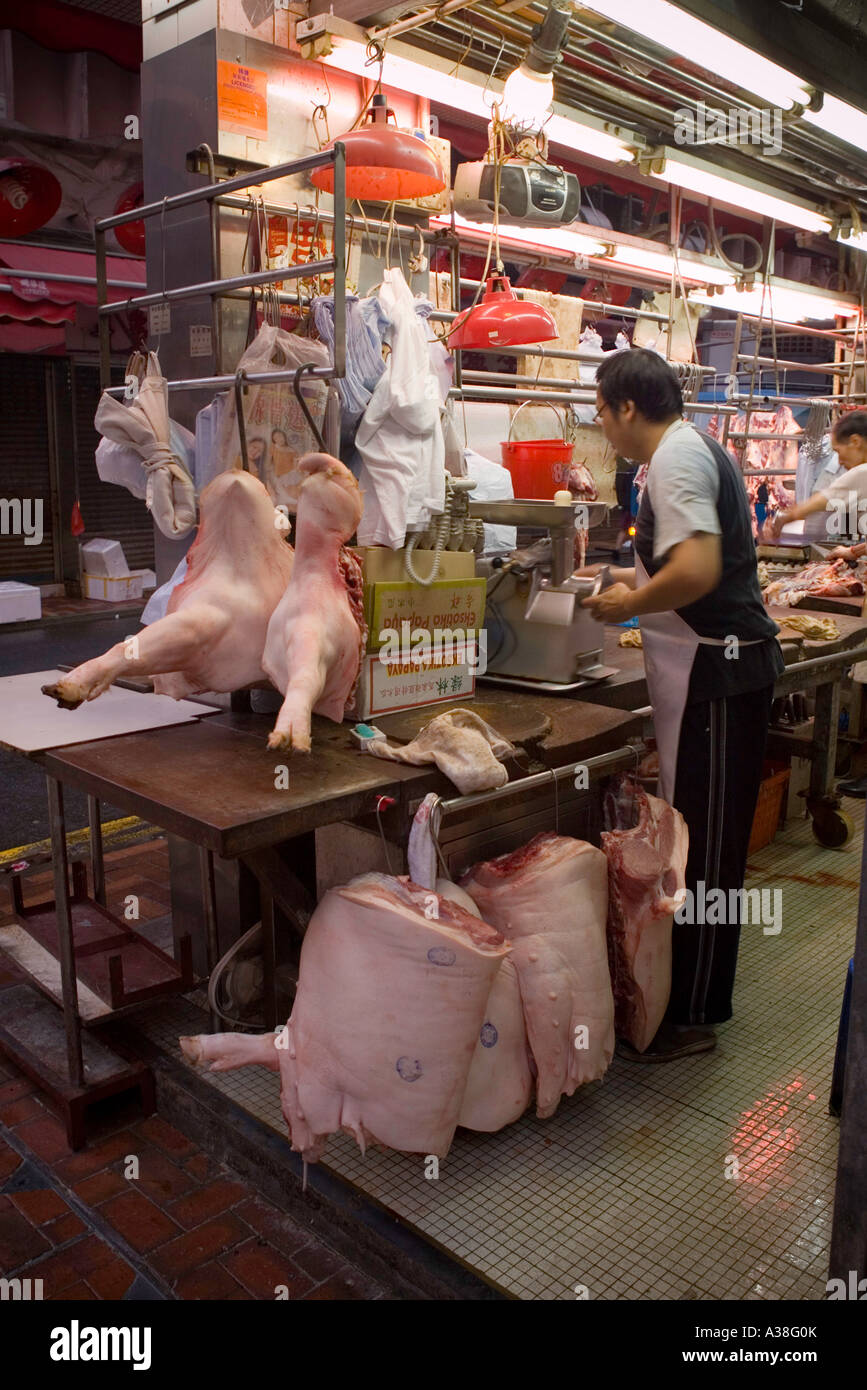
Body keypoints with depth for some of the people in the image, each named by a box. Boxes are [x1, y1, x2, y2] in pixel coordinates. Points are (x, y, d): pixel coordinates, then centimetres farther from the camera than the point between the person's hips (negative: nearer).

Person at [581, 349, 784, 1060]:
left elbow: (698, 571, -28)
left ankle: (692, 1017, 13)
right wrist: (638, 579, 21)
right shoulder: (696, 447, 16)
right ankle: (689, 992, 33)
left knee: (704, 849, -1)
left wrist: (629, 605, -13)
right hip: (726, 662, 11)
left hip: (717, 671, -11)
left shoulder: (675, 457, -16)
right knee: (700, 842, 18)